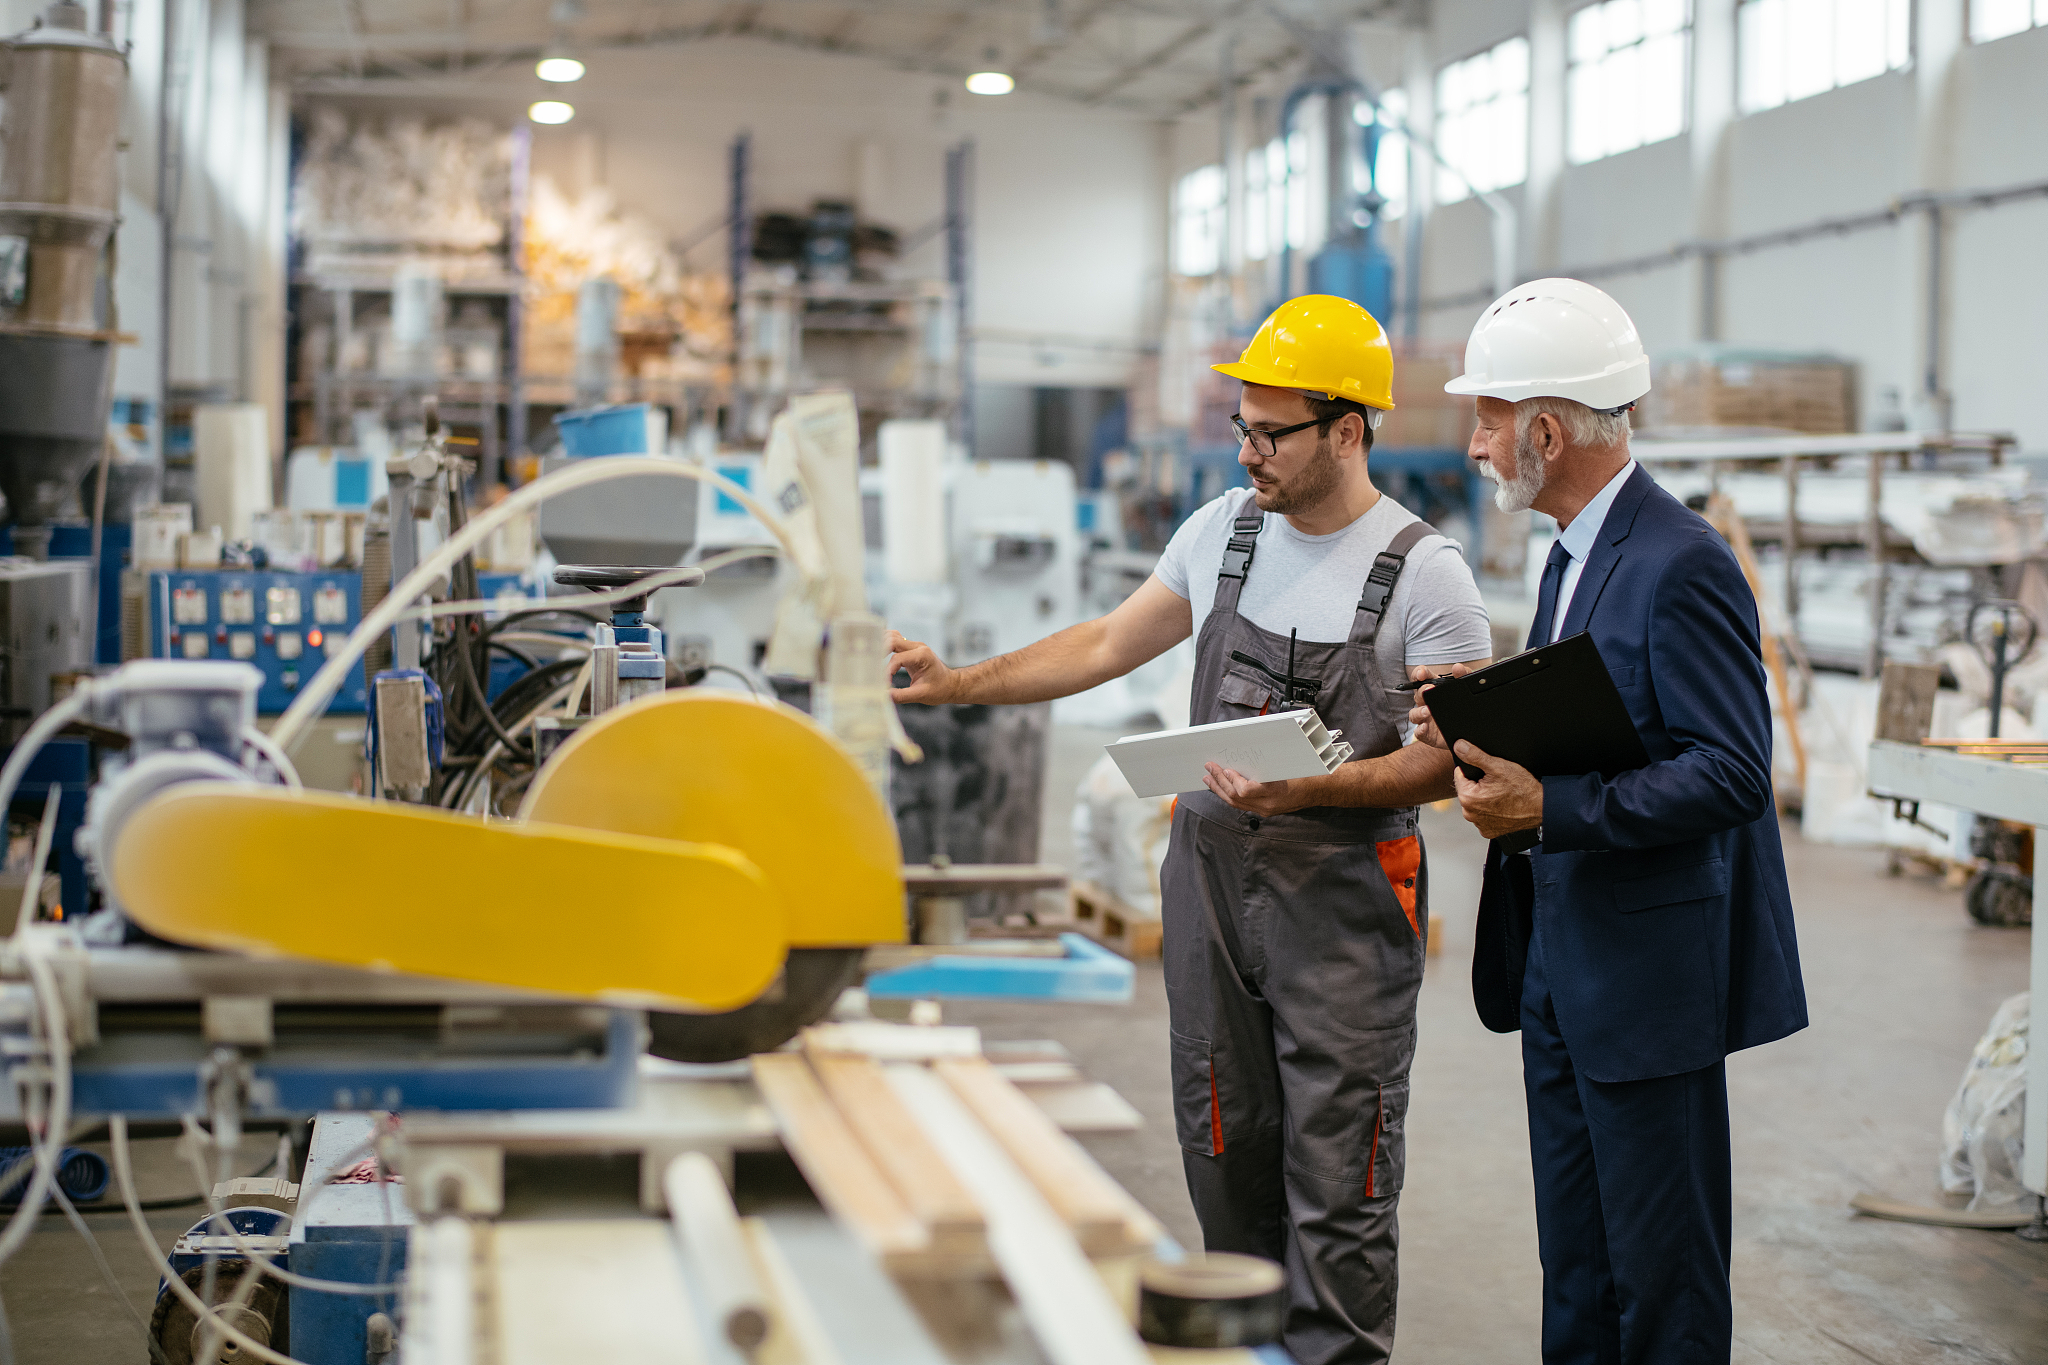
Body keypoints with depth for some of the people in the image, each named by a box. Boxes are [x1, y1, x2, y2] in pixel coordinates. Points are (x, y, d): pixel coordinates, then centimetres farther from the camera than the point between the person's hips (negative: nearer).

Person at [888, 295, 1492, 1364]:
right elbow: (1110, 645, 14)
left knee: (1335, 1167, -4)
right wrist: (959, 684, 8)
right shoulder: (1223, 529, 7)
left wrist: (1307, 790, -22)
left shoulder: (1424, 572, -9)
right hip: (1209, 871, 5)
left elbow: (1454, 753, -10)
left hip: (1342, 890, -5)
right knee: (1222, 1144, 12)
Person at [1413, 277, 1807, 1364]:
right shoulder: (1573, 554, 13)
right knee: (1575, 1264, 18)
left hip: (1649, 977, -9)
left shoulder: (1682, 565, -18)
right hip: (1558, 968, 10)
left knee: (1664, 1272, 2)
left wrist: (1548, 808, -27)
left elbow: (1732, 774, -23)